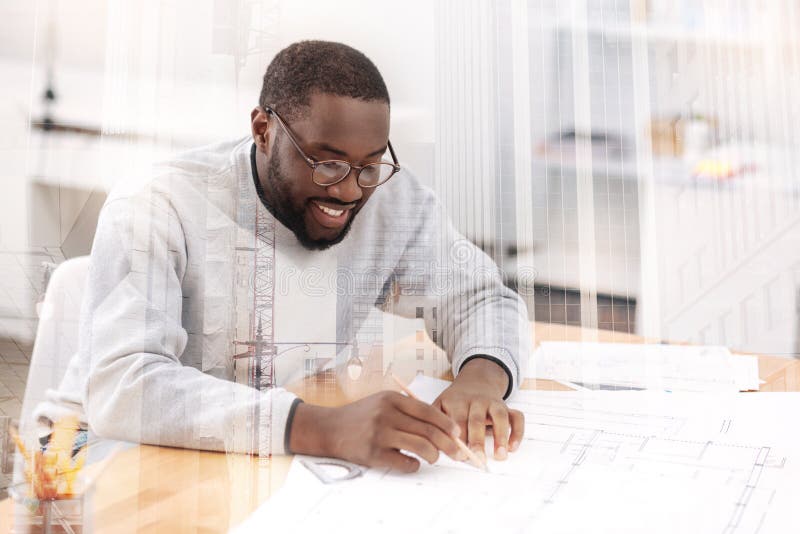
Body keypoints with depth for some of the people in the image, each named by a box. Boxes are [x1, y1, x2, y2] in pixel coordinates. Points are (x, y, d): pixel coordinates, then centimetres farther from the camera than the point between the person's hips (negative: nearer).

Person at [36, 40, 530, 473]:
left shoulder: (393, 198, -9)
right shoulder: (156, 207, -22)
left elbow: (484, 297, -3)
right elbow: (119, 389, -32)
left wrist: (481, 377, -26)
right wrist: (326, 428, -44)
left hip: (276, 470, 3)